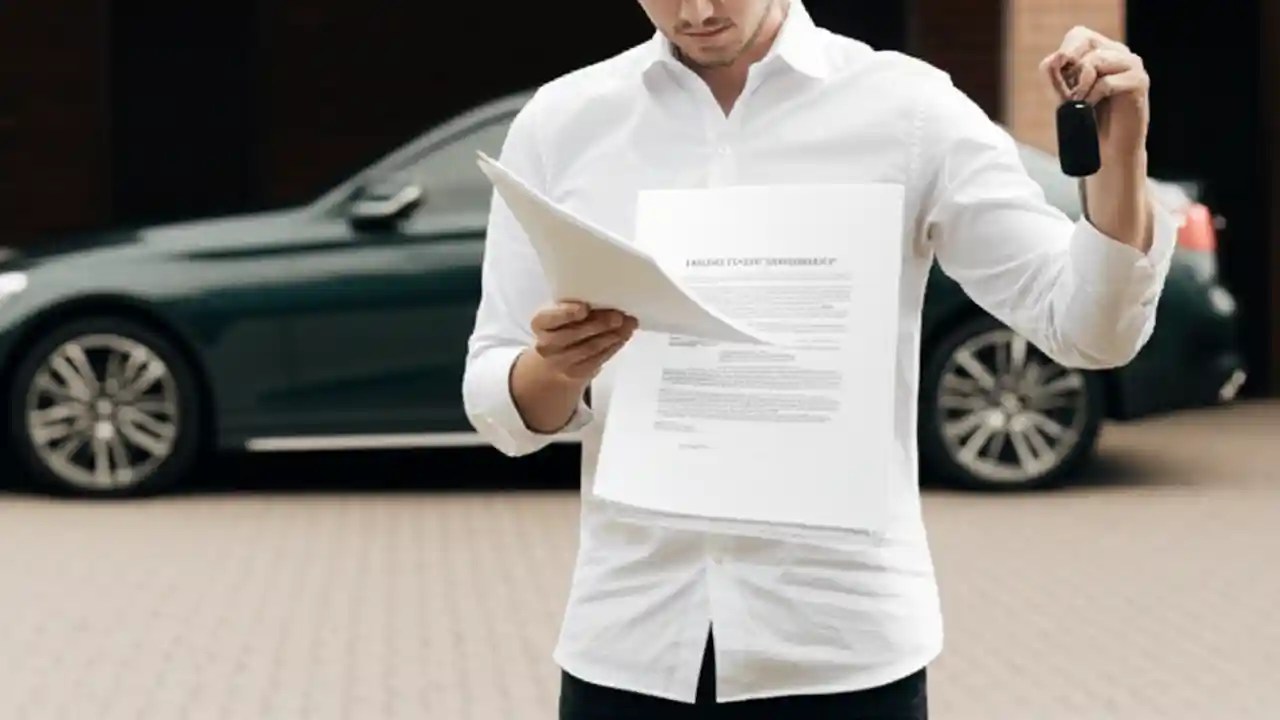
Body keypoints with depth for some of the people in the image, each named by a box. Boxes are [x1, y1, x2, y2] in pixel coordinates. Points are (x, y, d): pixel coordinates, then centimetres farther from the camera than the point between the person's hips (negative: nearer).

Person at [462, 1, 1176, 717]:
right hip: (629, 646, 2)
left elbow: (1088, 327, -5)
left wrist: (1119, 151, -22)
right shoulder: (560, 122, 2)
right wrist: (555, 369, -19)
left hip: (845, 648, -1)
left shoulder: (907, 110, -3)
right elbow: (499, 408, 3)